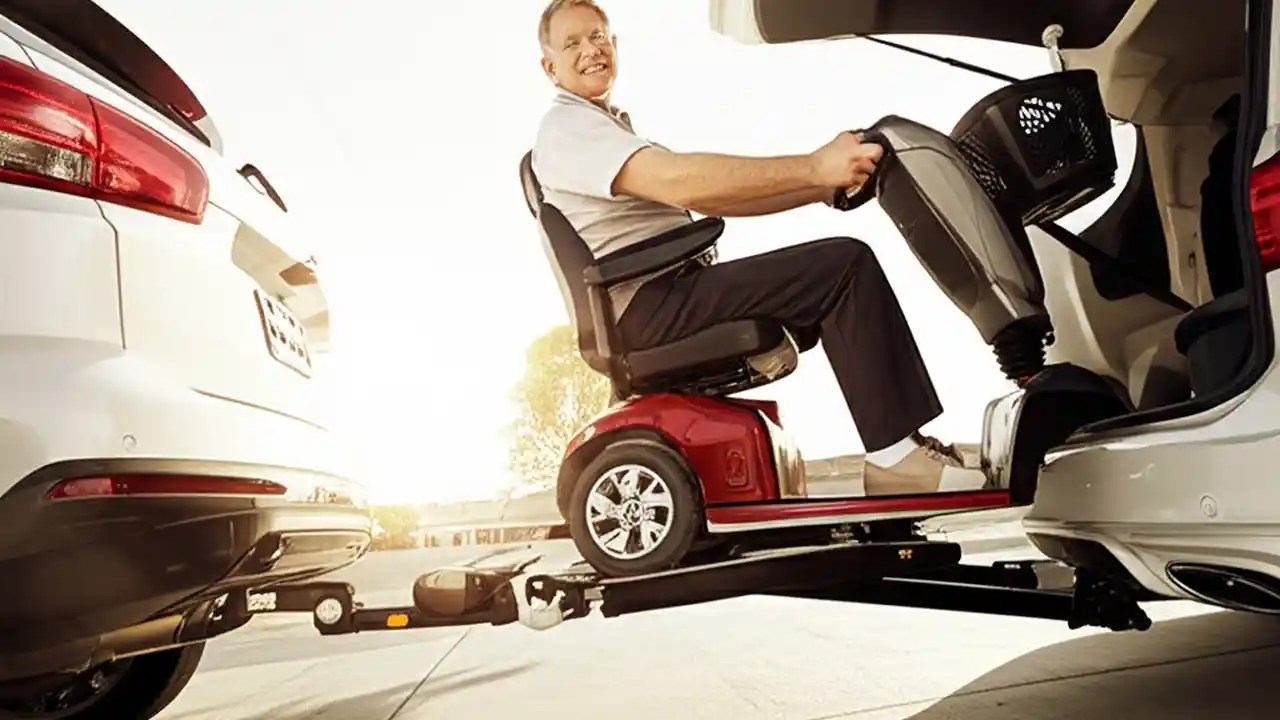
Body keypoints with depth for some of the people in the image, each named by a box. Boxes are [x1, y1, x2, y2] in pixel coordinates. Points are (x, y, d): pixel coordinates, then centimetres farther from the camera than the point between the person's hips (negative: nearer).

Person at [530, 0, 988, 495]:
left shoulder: (609, 128, 28)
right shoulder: (566, 127, -4)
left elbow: (711, 198, 19)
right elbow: (679, 182, -23)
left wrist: (826, 186, 8)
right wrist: (813, 166, -25)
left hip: (670, 300, 9)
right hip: (647, 305, -9)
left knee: (839, 285, 6)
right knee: (846, 264, -16)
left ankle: (907, 438, 2)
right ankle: (895, 454, -14)